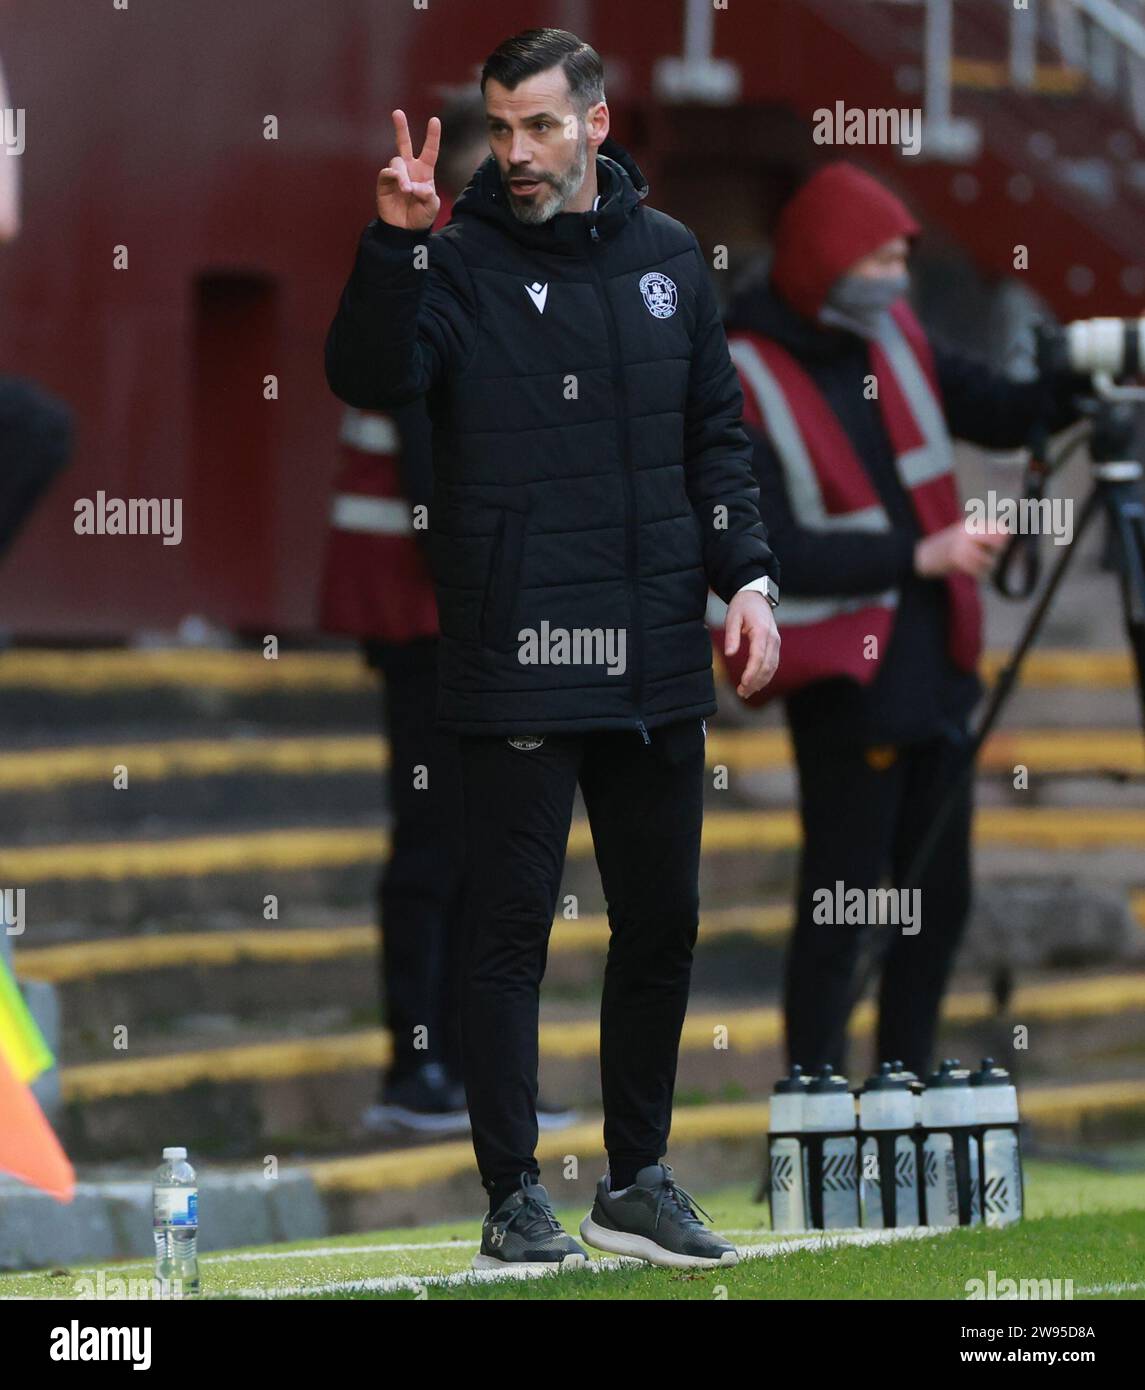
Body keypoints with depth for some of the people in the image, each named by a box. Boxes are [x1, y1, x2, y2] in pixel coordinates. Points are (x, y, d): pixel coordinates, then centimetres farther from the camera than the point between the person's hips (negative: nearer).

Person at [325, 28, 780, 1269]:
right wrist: (394, 243, -31)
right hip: (514, 665, -5)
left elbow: (715, 433, 15)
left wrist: (745, 576, 5)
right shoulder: (460, 258, -3)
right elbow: (370, 377, -19)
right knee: (510, 930, -1)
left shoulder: (667, 258, 10)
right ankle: (515, 1200, 6)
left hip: (657, 661, 5)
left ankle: (638, 1180, 23)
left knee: (661, 923, 11)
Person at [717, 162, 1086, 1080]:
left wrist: (1078, 386, -9)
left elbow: (999, 414, 11)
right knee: (839, 914, -5)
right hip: (844, 679, -8)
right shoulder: (744, 384, -14)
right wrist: (918, 557, -20)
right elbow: (773, 550, -19)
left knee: (938, 902, 13)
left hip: (934, 666, 8)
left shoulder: (894, 337, 7)